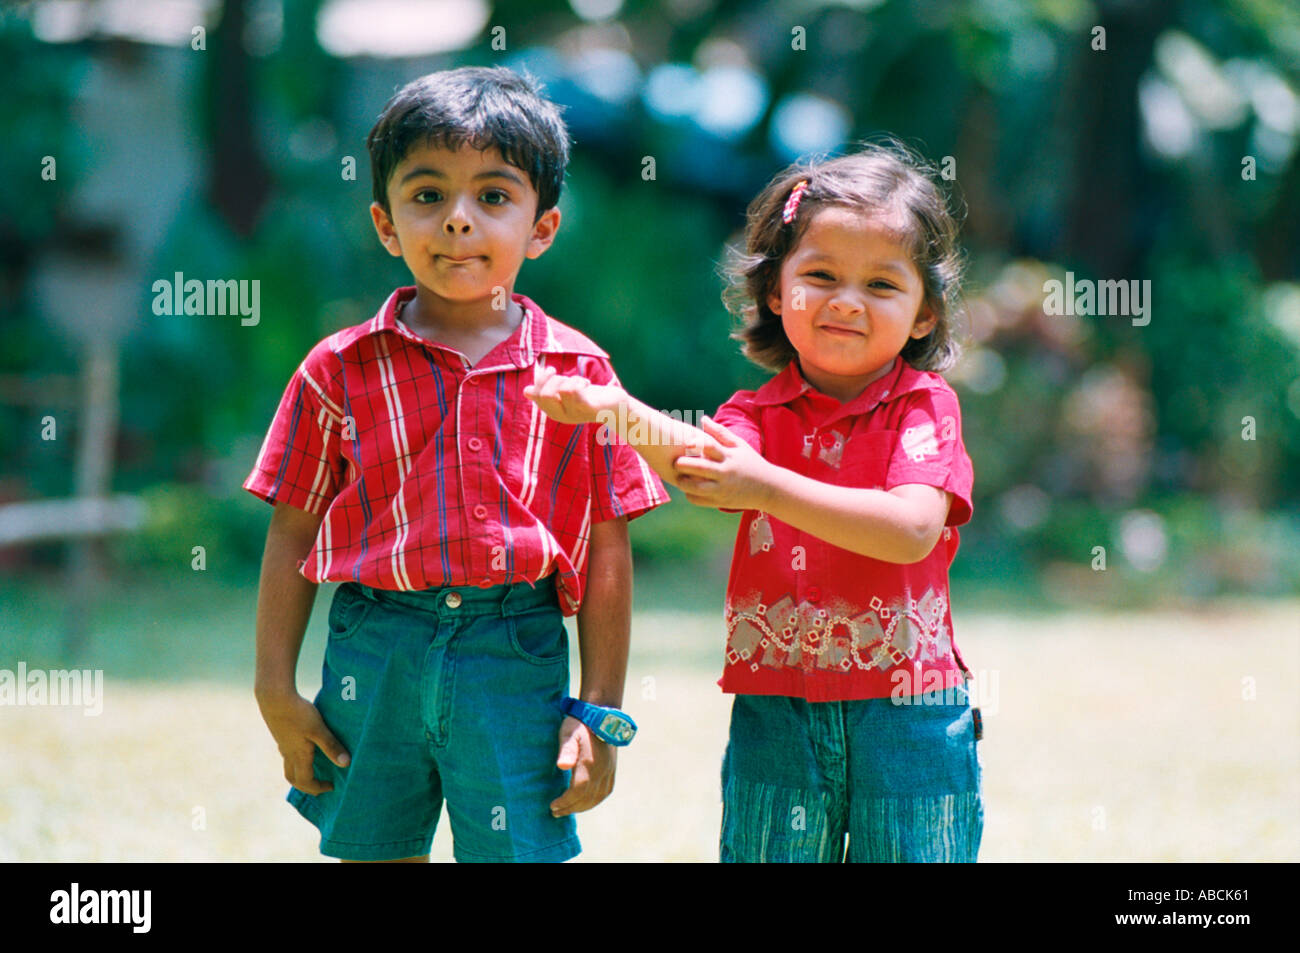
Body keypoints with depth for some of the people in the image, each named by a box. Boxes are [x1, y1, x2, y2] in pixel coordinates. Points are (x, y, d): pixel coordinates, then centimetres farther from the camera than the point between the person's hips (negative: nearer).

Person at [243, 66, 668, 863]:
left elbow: (608, 553, 2)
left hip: (518, 657, -1)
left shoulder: (578, 373, 1)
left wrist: (599, 710, 0)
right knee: (371, 852, 11)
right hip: (374, 651, 1)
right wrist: (277, 691, 4)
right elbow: (293, 535, 5)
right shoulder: (340, 371, 2)